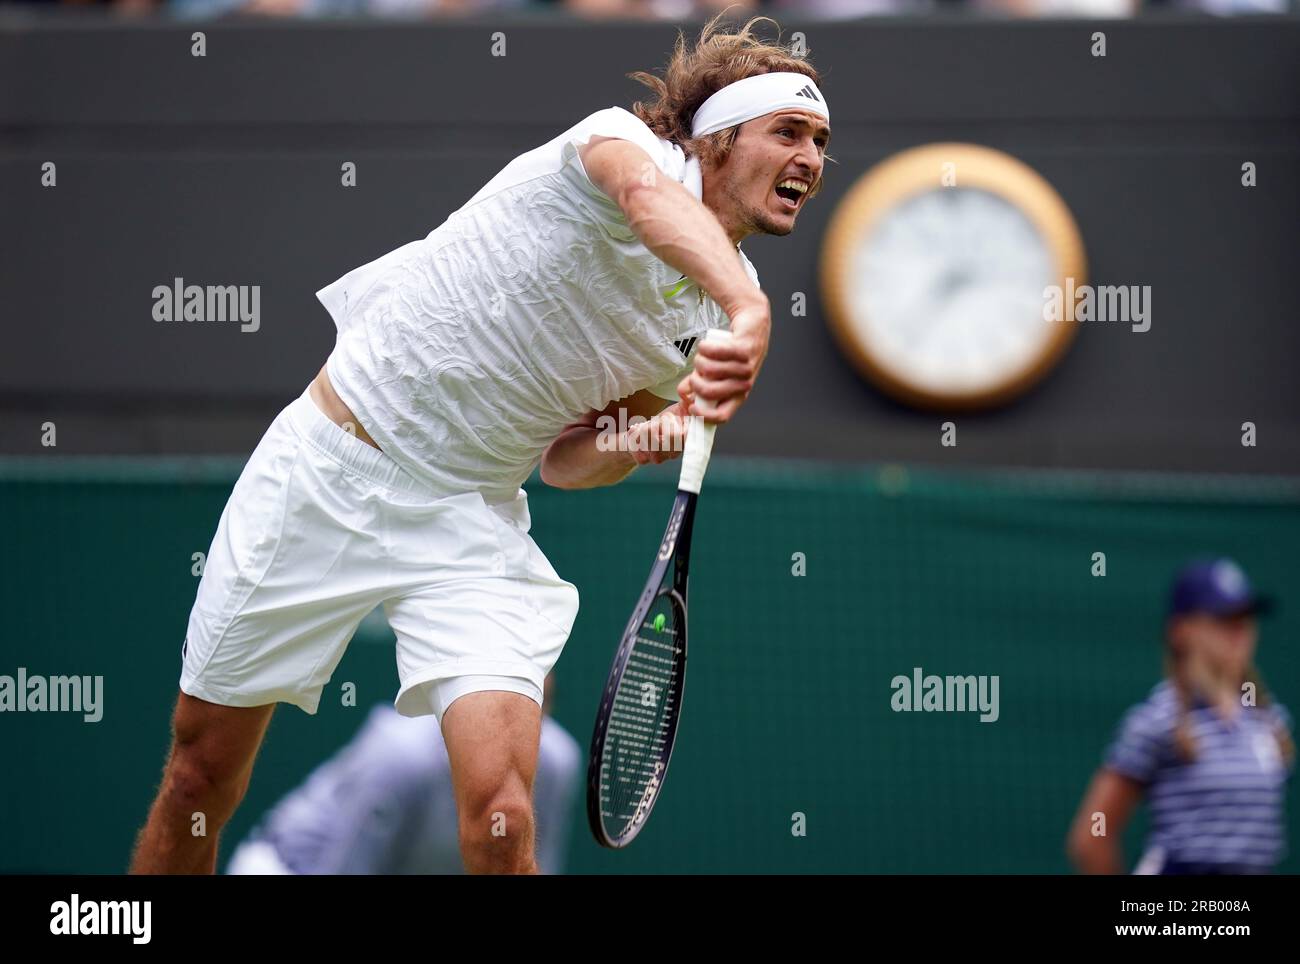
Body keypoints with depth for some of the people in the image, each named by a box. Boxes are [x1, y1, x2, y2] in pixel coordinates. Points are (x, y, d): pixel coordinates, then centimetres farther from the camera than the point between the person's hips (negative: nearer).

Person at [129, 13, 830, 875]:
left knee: (501, 818, -19)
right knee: (200, 782, 8)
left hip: (470, 524, 4)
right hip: (327, 473, -4)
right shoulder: (627, 142, -15)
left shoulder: (711, 318, 3)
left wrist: (638, 442, -14)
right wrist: (747, 310, -61)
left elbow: (564, 458, 10)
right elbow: (648, 198, -42)